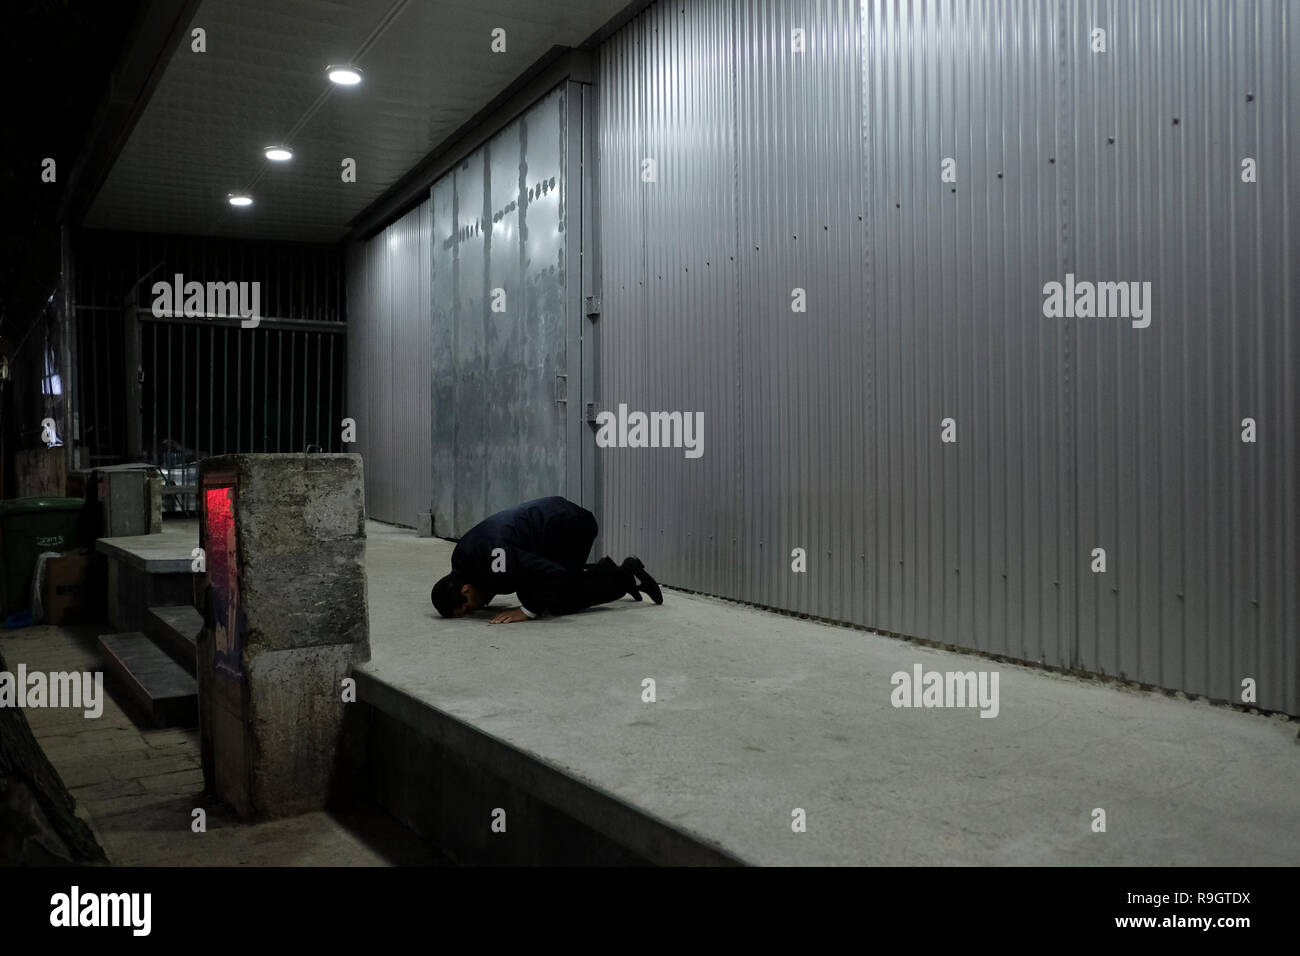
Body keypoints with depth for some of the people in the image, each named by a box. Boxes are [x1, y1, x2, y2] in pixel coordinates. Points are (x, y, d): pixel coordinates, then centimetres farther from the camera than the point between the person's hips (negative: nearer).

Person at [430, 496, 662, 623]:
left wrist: (528, 611, -27)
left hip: (573, 526, -10)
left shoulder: (495, 563, -35)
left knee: (560, 603, -11)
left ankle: (626, 574, 5)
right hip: (551, 514, 10)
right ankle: (606, 570, 22)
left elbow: (553, 574, -35)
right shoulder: (460, 558, -5)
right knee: (528, 594, 13)